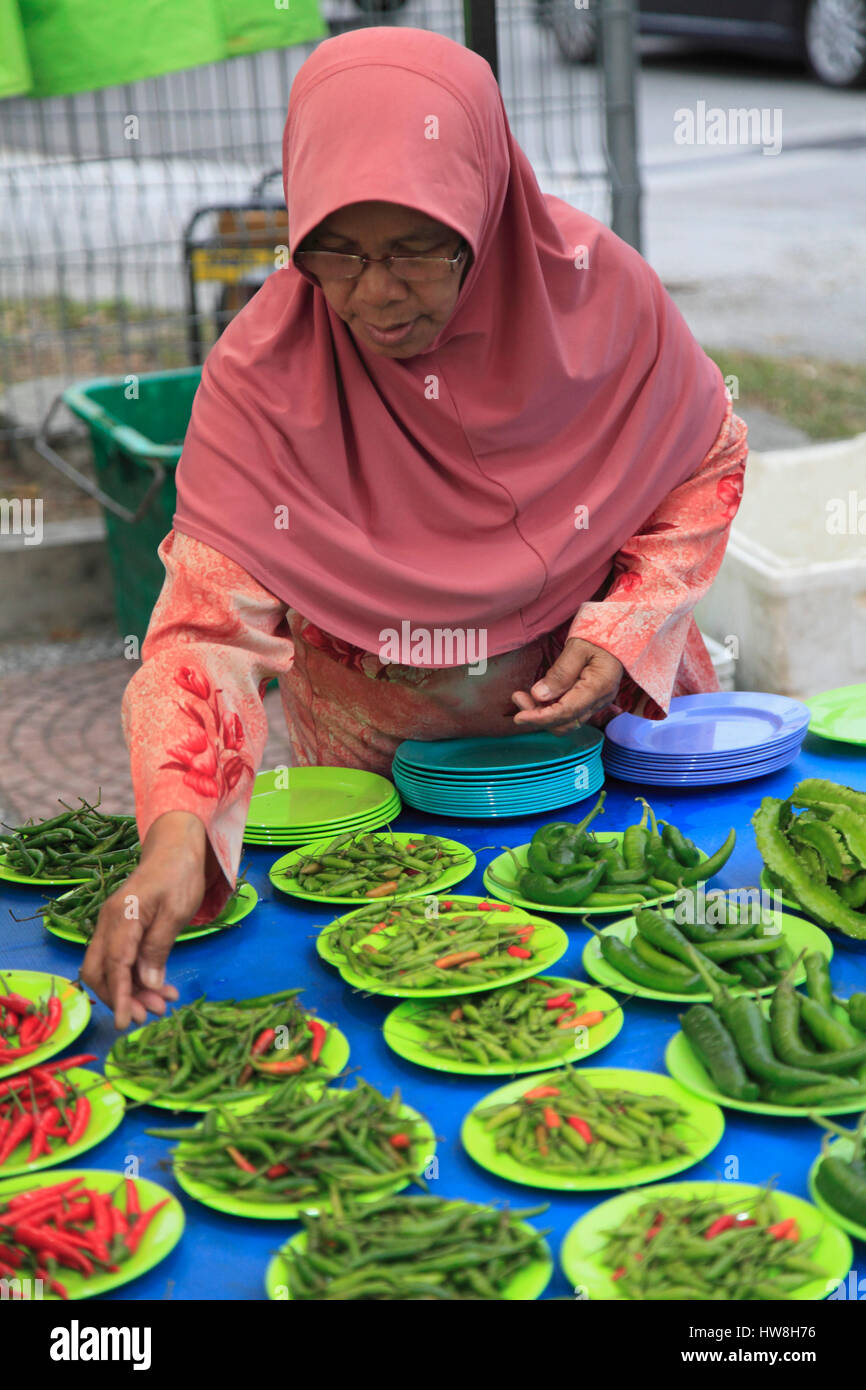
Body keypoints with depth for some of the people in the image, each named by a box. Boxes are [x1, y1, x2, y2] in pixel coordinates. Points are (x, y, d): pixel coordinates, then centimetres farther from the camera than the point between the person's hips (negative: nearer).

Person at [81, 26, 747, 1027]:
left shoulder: (595, 288, -20)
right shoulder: (262, 370, -25)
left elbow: (705, 463, -3)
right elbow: (213, 618, -30)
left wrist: (626, 633, -18)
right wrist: (176, 833, -45)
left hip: (588, 715, 1)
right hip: (373, 760, -1)